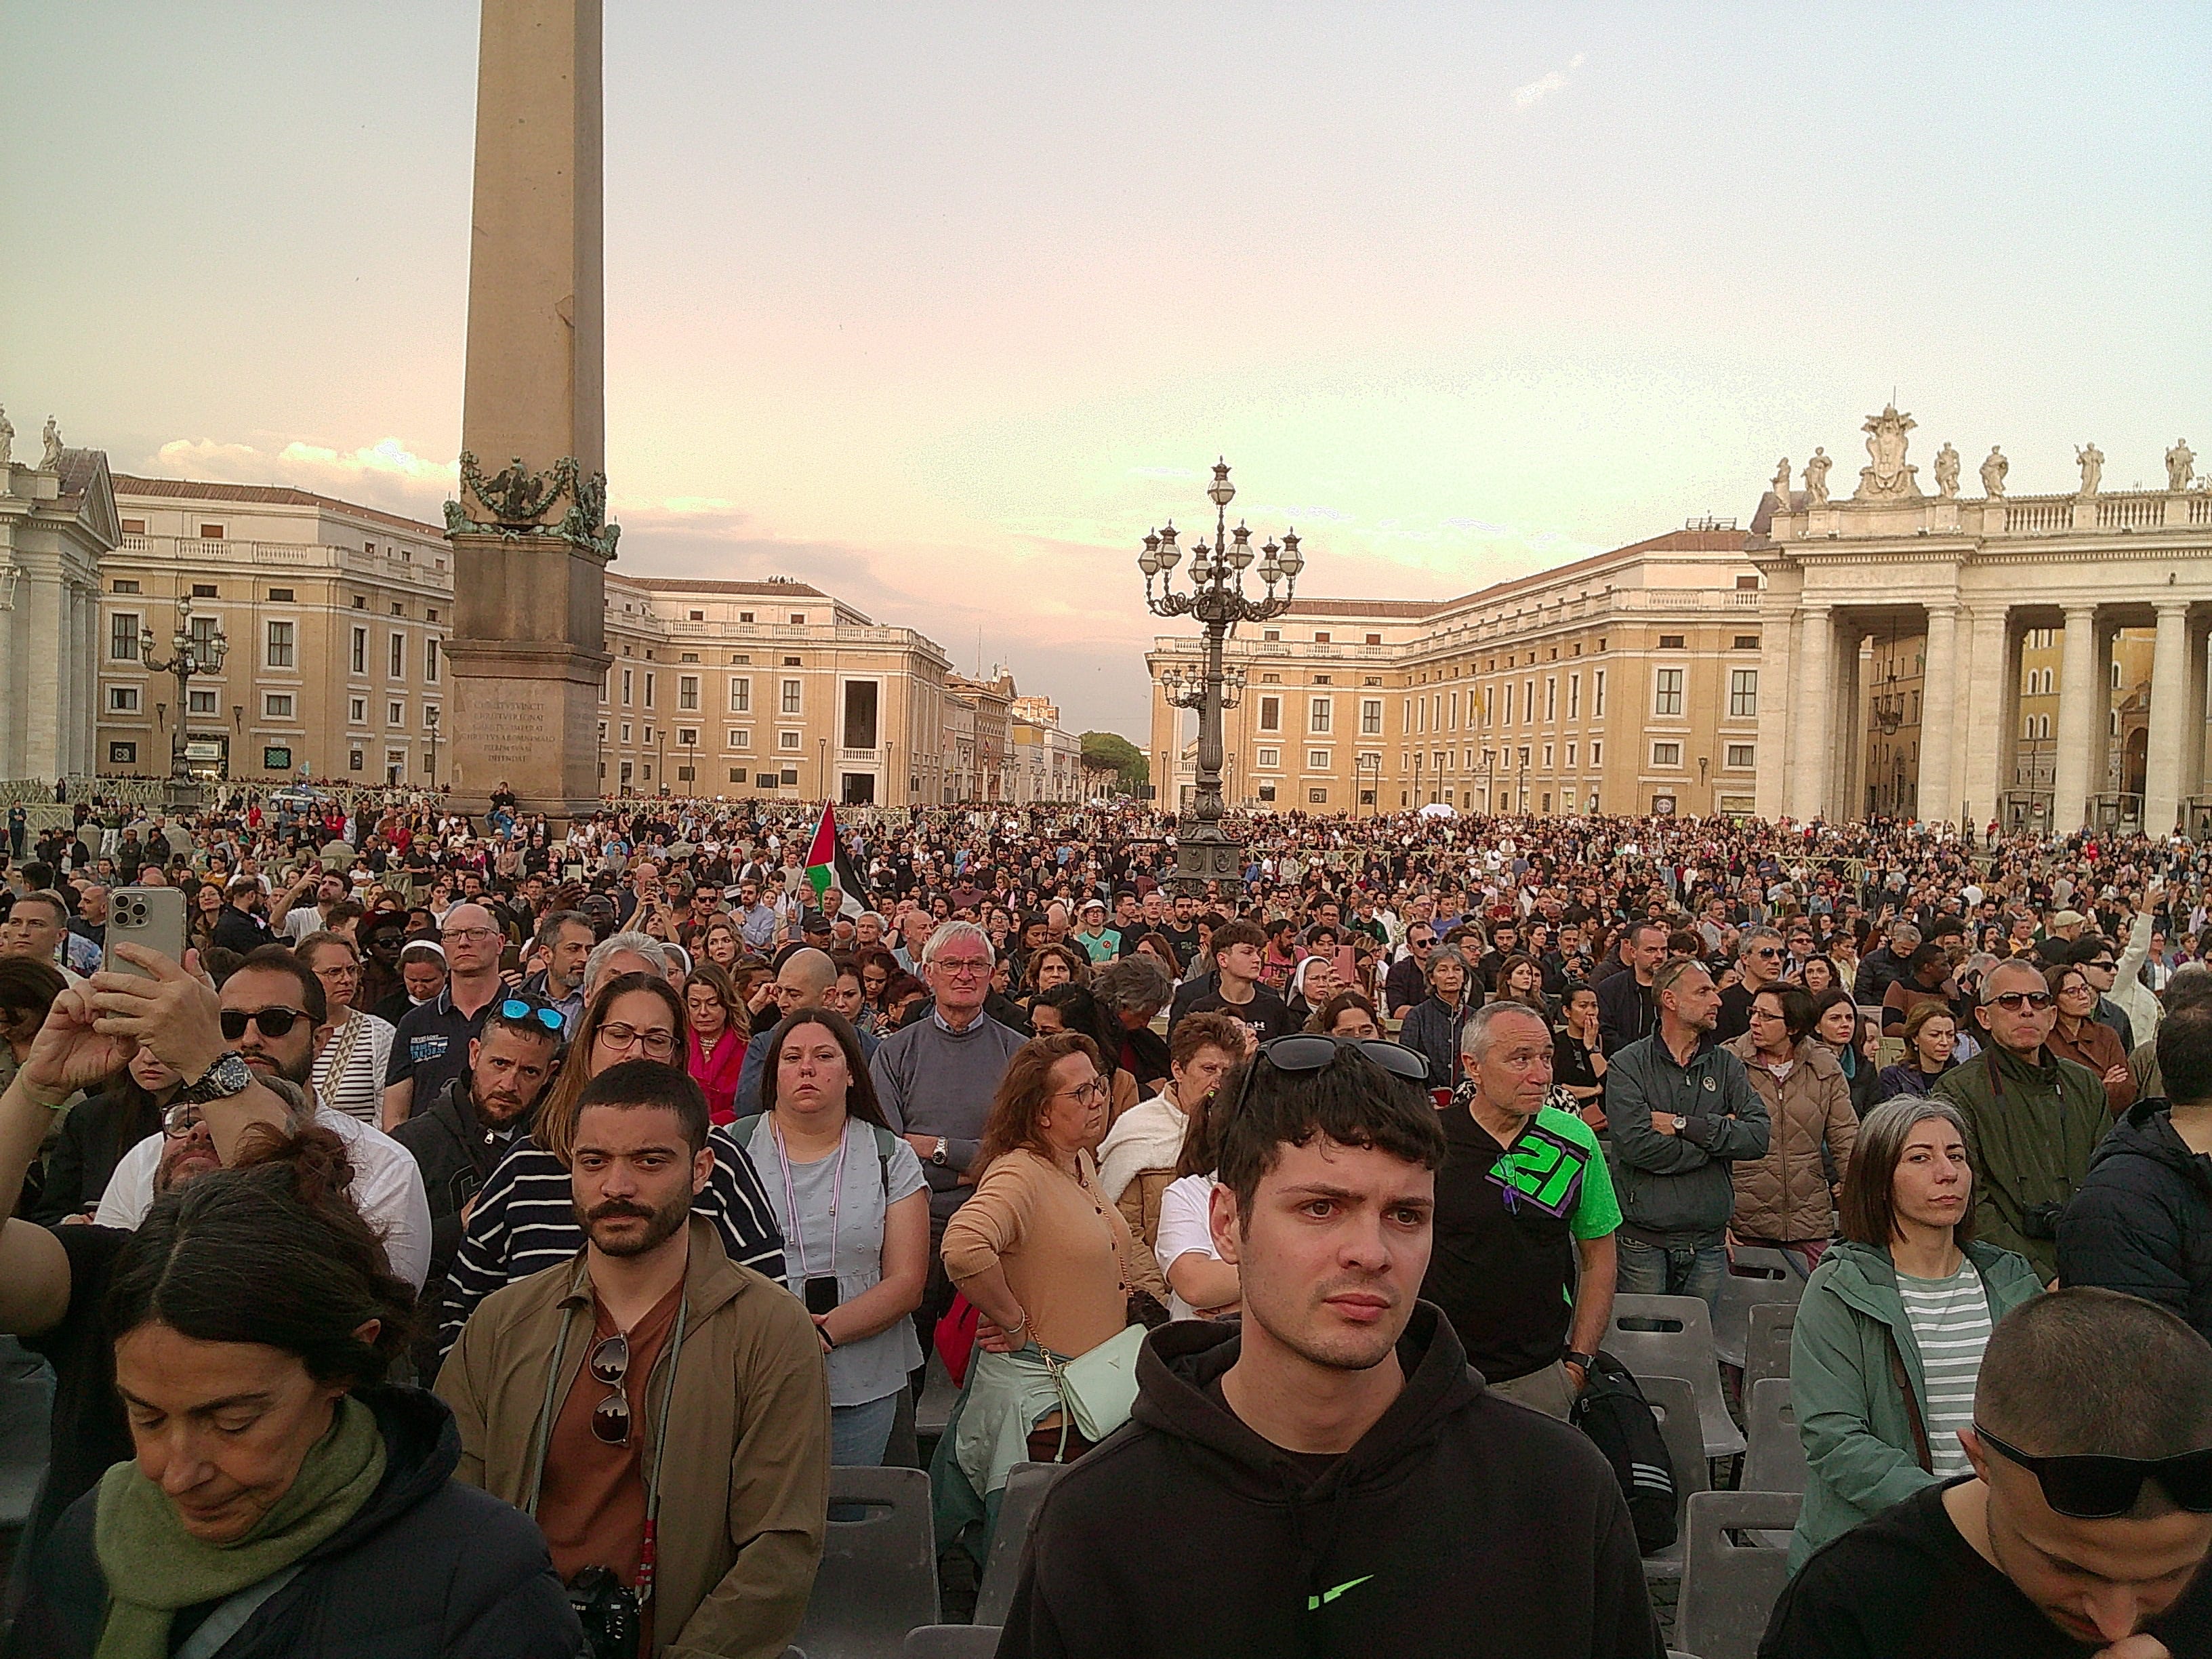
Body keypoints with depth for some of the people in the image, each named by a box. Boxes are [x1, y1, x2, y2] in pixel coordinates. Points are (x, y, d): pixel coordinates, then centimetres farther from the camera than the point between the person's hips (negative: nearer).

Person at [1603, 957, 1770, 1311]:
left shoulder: (1726, 1065, 7)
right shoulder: (1629, 1064, -5)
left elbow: (1759, 1136, -6)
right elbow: (1636, 1144, -19)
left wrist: (1685, 1126, -14)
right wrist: (1717, 1135, -10)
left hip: (1708, 1240, 3)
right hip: (1644, 1239, -3)